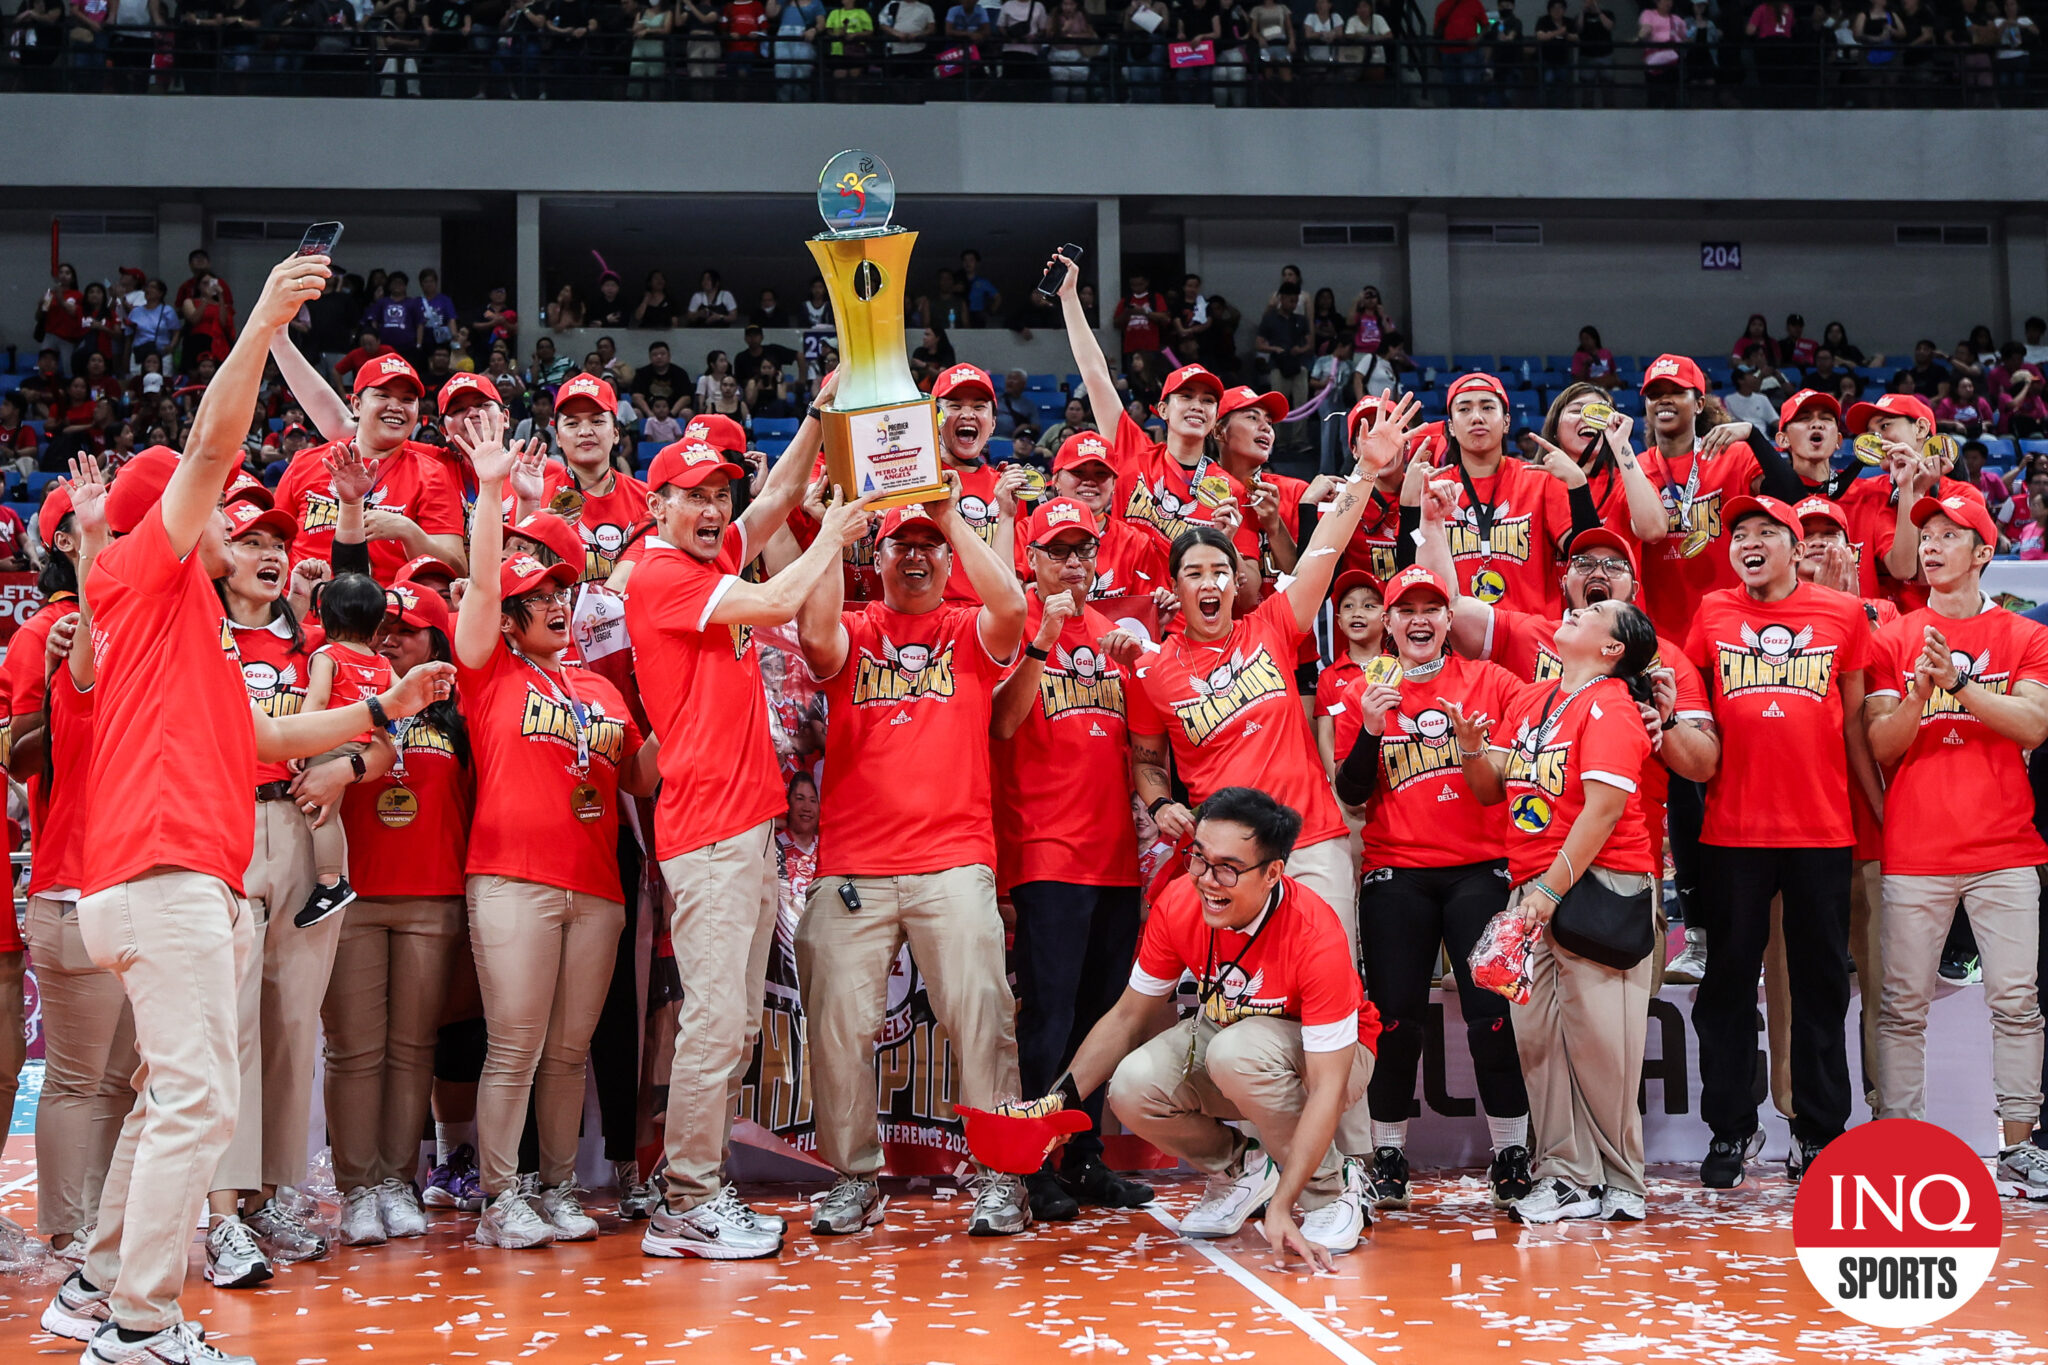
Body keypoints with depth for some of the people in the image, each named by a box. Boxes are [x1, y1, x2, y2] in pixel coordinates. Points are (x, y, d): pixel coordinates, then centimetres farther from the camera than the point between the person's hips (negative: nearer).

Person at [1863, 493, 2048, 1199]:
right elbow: (1881, 747, 3)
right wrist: (1921, 692, -15)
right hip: (1913, 850, 0)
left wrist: (1958, 683, -14)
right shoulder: (1894, 639, 10)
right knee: (1903, 1005, 0)